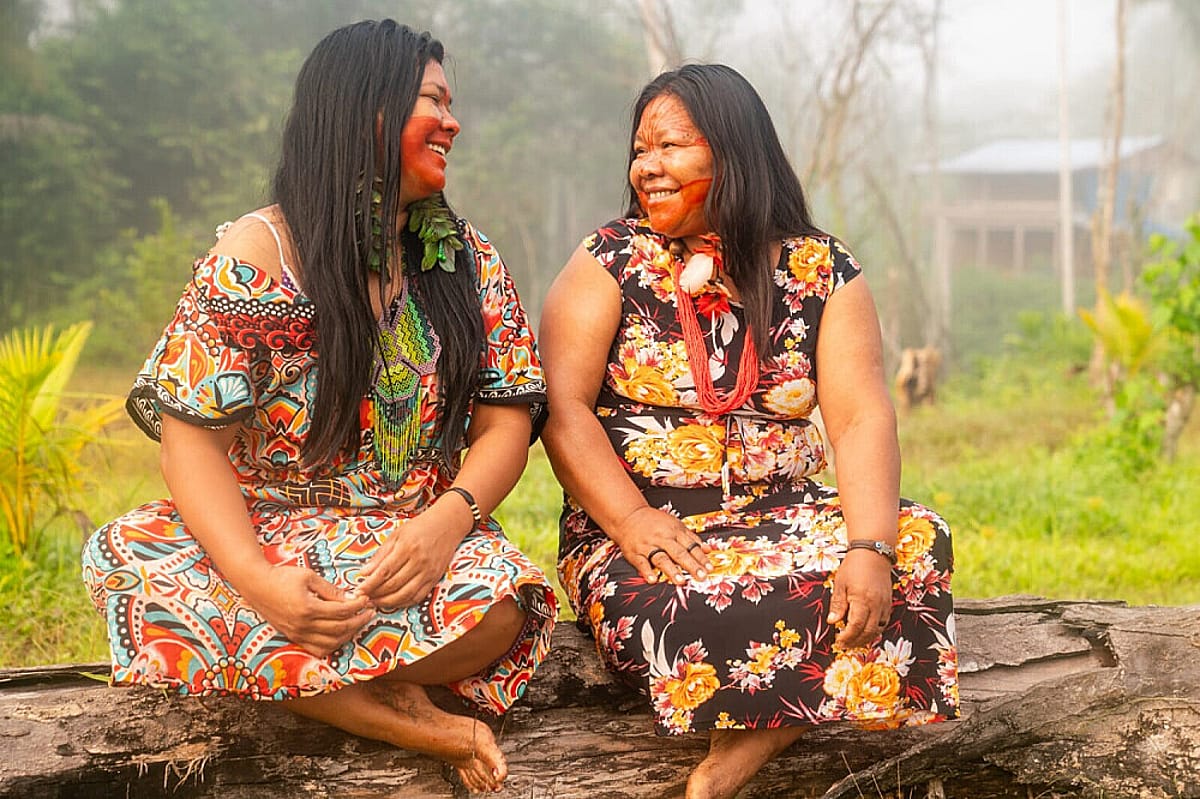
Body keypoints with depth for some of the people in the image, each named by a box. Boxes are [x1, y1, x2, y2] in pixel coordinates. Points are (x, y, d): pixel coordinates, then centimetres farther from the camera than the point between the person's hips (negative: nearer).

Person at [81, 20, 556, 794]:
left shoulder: (468, 258, 7)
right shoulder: (254, 256, -4)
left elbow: (506, 419, 2)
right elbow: (193, 434, -9)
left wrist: (448, 519, -21)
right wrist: (256, 579, -27)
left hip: (418, 537, 1)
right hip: (267, 531, 0)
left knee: (498, 603, -34)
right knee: (126, 558, -33)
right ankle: (419, 724, -27)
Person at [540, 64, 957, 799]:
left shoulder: (822, 270, 6)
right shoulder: (613, 261, 3)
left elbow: (862, 418, -4)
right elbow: (562, 408, -7)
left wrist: (870, 547, -23)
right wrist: (632, 523, -23)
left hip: (779, 513, 3)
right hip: (639, 526, -3)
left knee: (917, 543, -26)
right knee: (684, 612, -37)